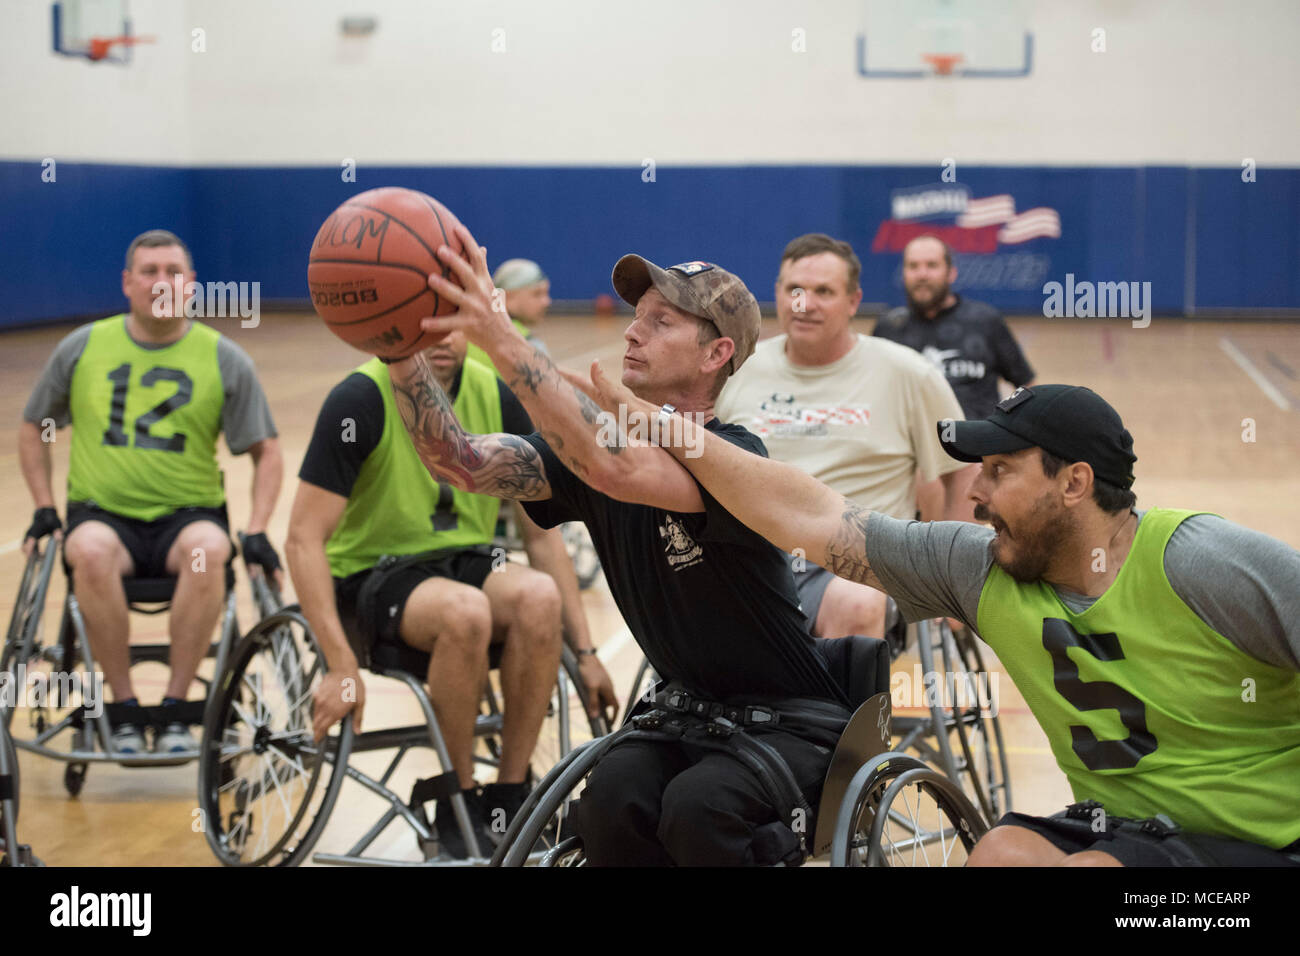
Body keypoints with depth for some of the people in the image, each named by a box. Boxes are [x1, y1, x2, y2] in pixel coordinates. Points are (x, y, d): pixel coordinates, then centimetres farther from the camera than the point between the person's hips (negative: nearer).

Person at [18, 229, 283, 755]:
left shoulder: (225, 360, 4)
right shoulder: (82, 348, 6)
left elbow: (266, 451, 8)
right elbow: (34, 427, 18)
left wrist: (256, 532, -5)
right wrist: (44, 508, 6)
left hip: (188, 514, 0)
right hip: (103, 513, 0)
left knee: (207, 549, -36)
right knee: (90, 551, -36)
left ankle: (175, 711, -22)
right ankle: (124, 710, -20)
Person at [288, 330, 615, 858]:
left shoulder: (497, 398, -3)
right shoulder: (360, 400, -16)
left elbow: (542, 532, 4)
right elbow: (304, 539, -18)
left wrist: (584, 652, -2)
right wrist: (341, 667, -26)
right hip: (373, 574, -4)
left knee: (539, 597, -30)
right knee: (464, 611, -36)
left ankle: (509, 796, -17)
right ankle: (459, 803, -17)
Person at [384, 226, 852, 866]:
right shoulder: (594, 446, 0)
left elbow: (617, 470, -40)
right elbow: (458, 463, -10)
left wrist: (501, 339, -44)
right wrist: (401, 351, -25)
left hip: (792, 722, -5)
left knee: (694, 805, -32)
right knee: (614, 796, -25)